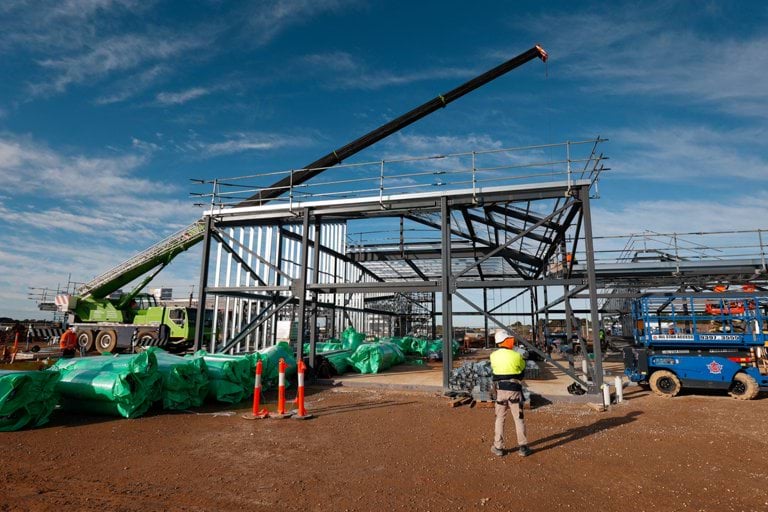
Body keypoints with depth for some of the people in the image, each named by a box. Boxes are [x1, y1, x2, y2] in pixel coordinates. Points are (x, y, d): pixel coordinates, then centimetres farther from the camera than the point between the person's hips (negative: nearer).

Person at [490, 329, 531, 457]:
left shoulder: (493, 356, -4)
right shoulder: (517, 356, -10)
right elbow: (522, 368, 7)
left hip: (500, 390, 2)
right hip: (514, 390, -2)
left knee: (500, 419, 13)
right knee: (519, 419, 10)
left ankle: (498, 447, 15)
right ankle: (522, 447, 14)